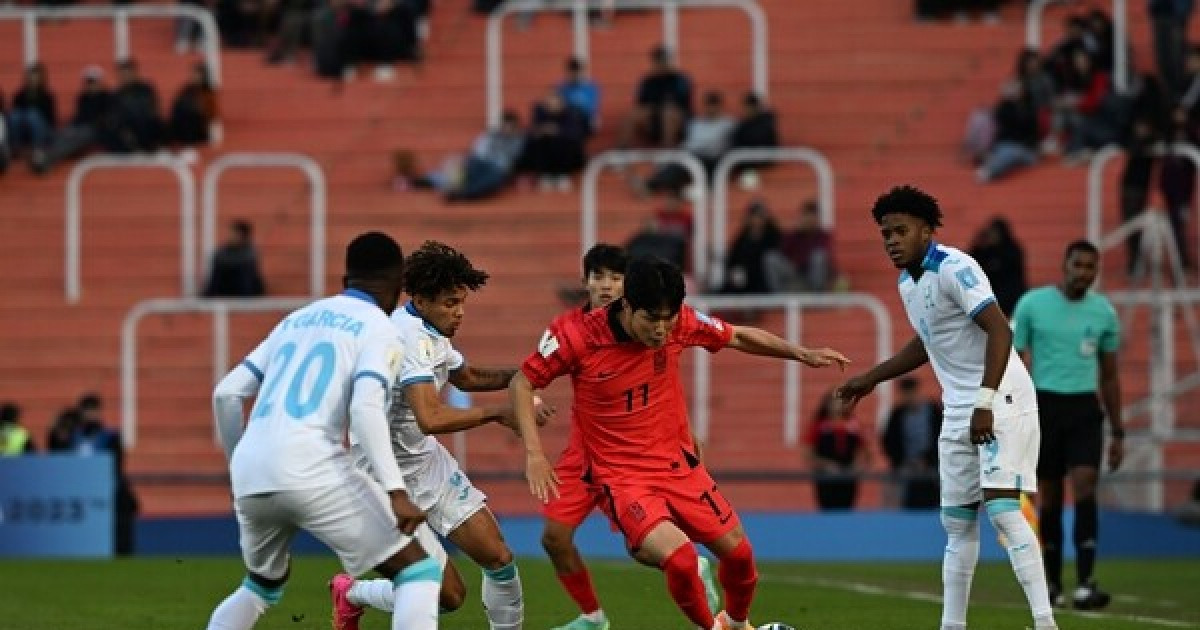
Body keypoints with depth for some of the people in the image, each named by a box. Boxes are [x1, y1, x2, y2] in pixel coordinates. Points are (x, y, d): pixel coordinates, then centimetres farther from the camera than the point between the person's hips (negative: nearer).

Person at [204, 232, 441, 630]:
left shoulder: (296, 320, 24)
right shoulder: (378, 329, 5)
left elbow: (226, 394, 21)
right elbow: (365, 408, -13)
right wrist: (396, 491, -19)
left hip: (250, 475, 7)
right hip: (309, 471, -7)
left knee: (263, 585, 32)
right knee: (417, 570, 0)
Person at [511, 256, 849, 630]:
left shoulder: (680, 322, -11)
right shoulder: (578, 337, -21)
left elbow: (738, 337, 8)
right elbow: (522, 383, -8)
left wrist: (803, 355, 2)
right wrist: (534, 454, -18)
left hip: (678, 465, 5)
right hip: (621, 477, -4)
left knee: (738, 552, 8)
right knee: (679, 556, -26)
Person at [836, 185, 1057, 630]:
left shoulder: (955, 269, -16)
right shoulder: (907, 282, 12)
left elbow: (1000, 331, -24)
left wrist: (985, 403, -30)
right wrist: (871, 378, 33)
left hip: (1000, 401, -9)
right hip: (958, 411, 9)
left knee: (1001, 506, -20)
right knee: (957, 522, 10)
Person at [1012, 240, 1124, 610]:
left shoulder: (1104, 312, 6)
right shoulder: (1032, 304, -1)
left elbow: (1110, 375, 15)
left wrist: (1118, 432, 14)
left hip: (1085, 408, 1)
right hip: (1044, 403, -1)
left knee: (1084, 486, -15)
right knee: (1050, 494, 6)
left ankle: (1085, 584, -20)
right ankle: (1051, 583, 21)